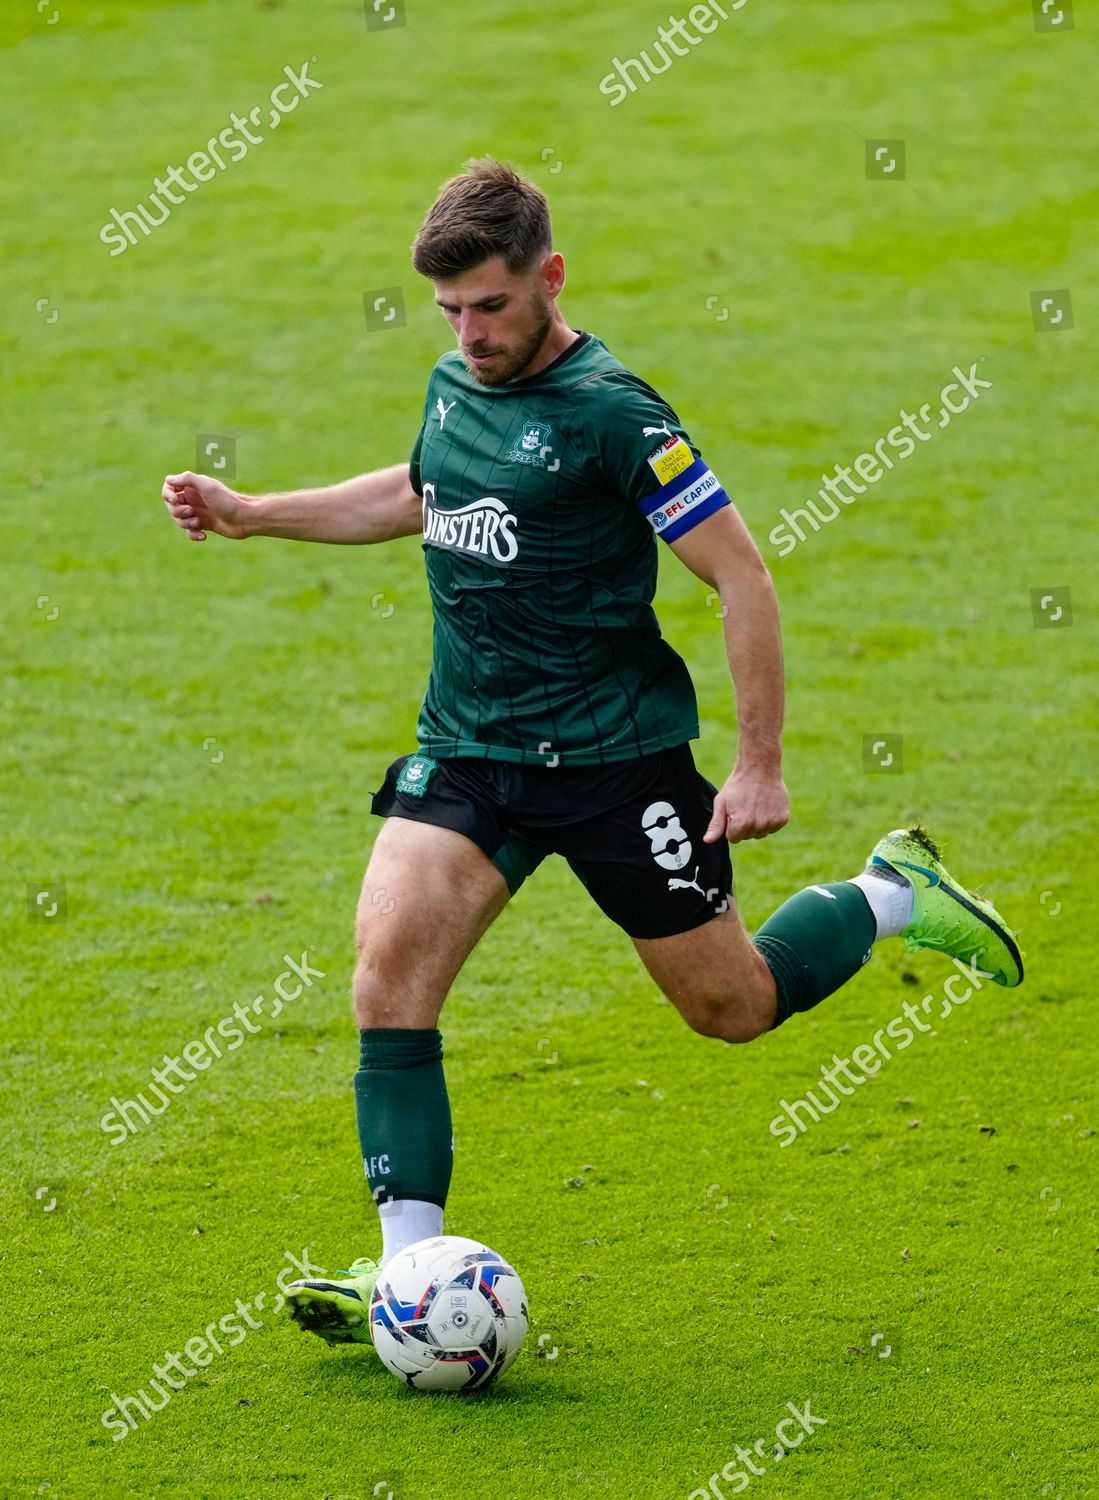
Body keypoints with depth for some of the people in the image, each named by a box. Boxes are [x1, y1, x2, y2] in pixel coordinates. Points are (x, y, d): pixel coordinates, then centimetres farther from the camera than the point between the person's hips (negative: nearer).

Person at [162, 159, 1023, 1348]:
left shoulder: (611, 414, -17)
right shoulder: (454, 387, 5)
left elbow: (740, 576, -14)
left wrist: (761, 764, -15)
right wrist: (250, 514, 21)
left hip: (616, 756, -6)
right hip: (467, 748, 6)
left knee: (731, 1008, 7)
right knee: (389, 968, -15)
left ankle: (892, 897, 35)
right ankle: (411, 1269, -14)